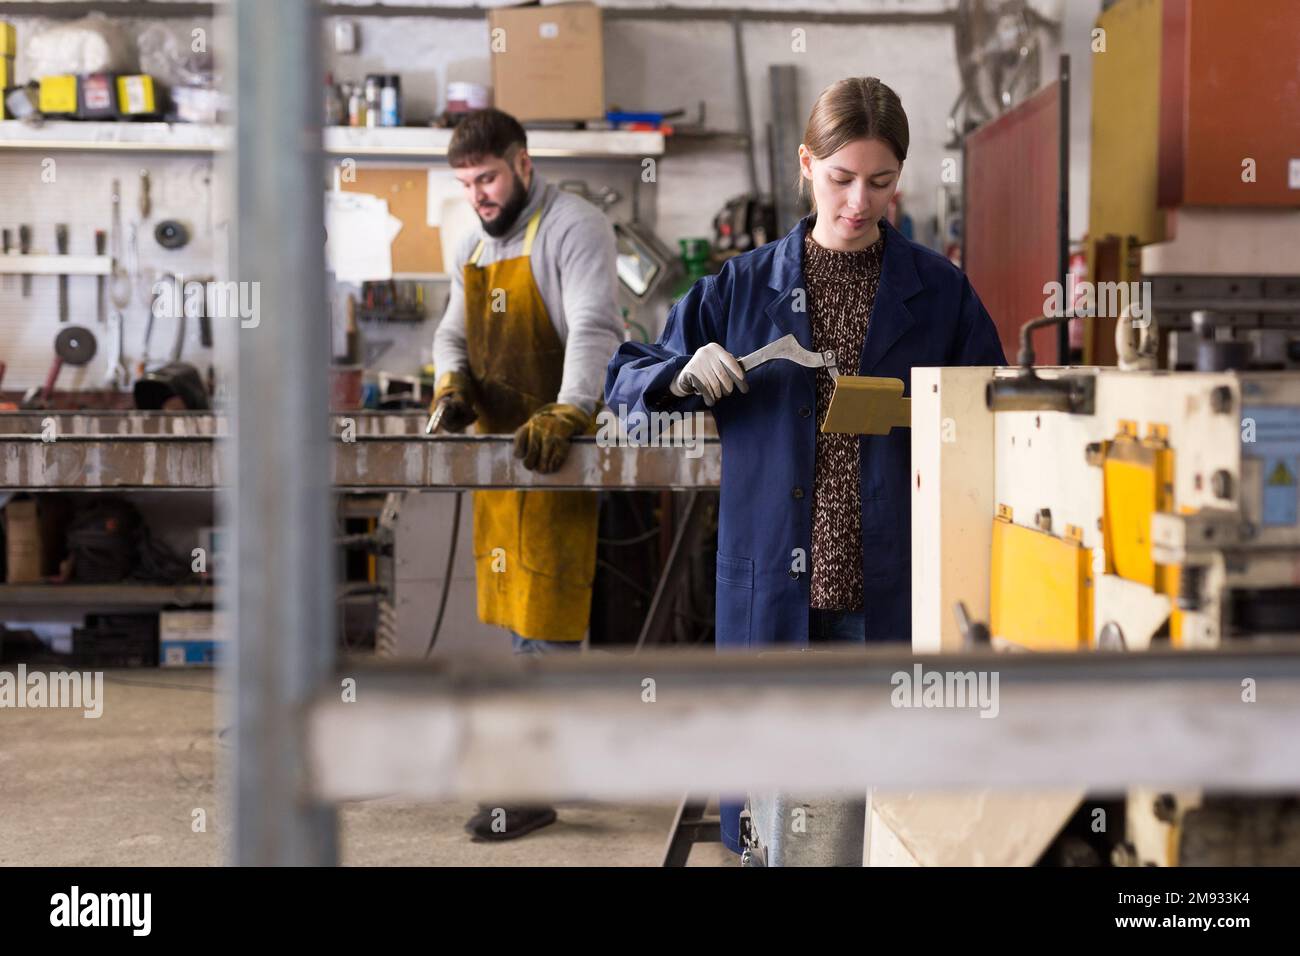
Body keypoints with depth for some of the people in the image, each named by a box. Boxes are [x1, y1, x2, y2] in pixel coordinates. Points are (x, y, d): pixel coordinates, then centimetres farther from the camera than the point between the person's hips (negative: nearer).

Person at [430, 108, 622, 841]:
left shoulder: (572, 227, -10)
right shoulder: (475, 247, 18)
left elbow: (594, 328, -23)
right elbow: (453, 333, 19)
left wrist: (566, 413, -37)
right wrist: (452, 381, -5)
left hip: (559, 447, -8)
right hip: (500, 447, 9)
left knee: (544, 616, -8)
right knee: (516, 608, 11)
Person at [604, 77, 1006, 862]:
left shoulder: (940, 291, 4)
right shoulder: (744, 288, 5)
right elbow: (625, 387, 8)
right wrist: (683, 375, -12)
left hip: (891, 591, 0)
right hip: (773, 586, 0)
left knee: (888, 815, 5)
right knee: (778, 809, 6)